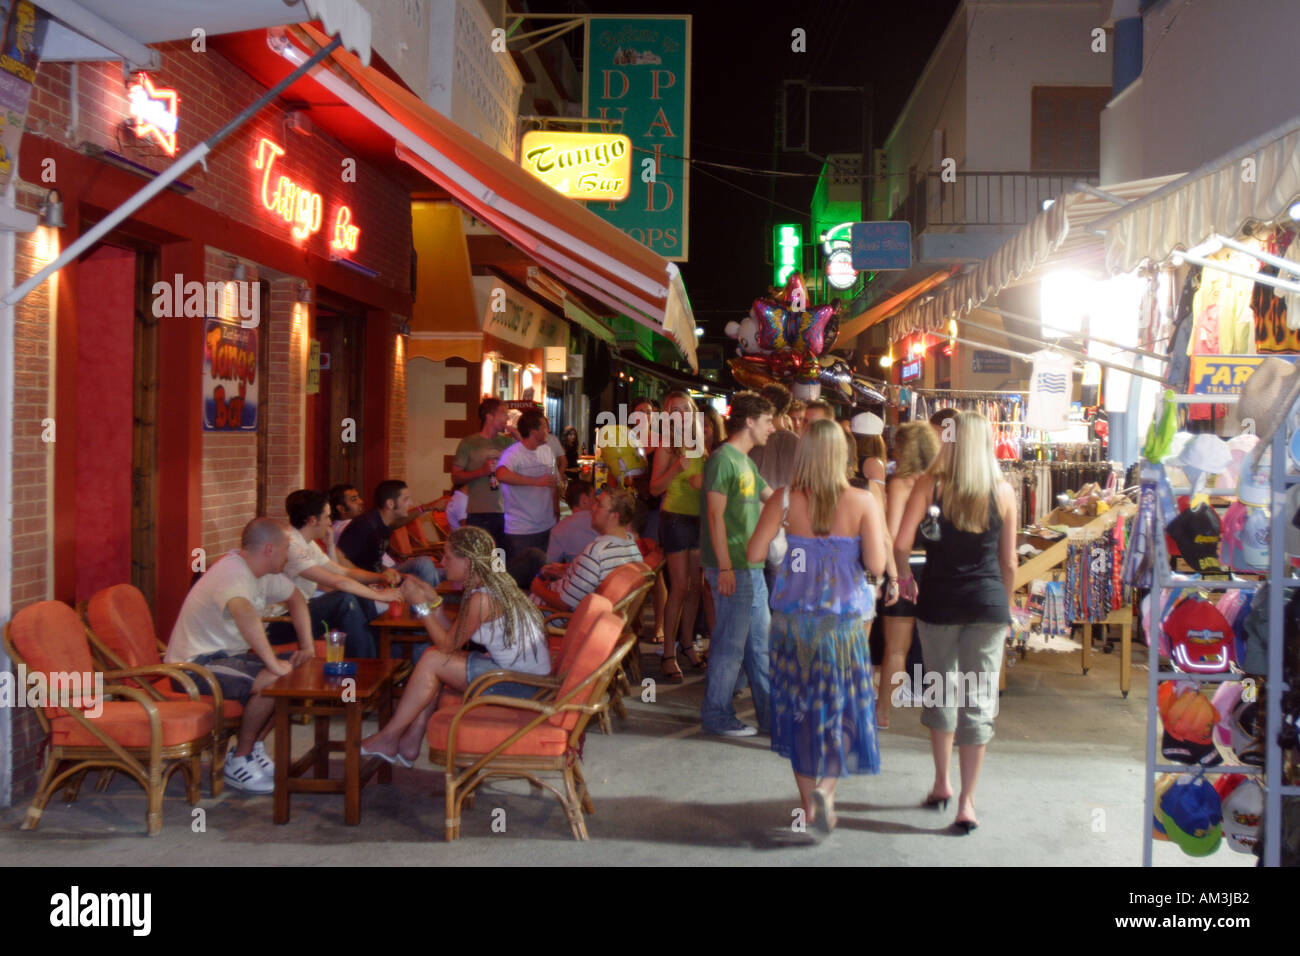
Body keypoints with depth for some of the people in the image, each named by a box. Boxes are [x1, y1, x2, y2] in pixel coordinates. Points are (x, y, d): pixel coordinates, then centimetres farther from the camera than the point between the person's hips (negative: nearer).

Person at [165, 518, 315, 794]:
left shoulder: (264, 574, 6)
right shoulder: (232, 572, -24)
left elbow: (296, 598, 23)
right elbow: (243, 611, -45)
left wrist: (307, 646, 12)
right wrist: (272, 663, -44)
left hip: (226, 656, 10)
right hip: (193, 666, -10)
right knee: (272, 681, -28)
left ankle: (253, 747, 7)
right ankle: (239, 763, -12)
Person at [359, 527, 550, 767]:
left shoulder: (481, 599, -20)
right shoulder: (495, 583, 9)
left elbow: (447, 644, -12)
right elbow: (453, 638, 10)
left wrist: (421, 605, -9)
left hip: (523, 684, -10)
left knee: (432, 661, -10)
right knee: (436, 657, 9)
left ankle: (389, 737, 4)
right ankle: (411, 741, 9)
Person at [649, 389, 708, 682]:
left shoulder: (701, 446, 7)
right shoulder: (666, 448, -7)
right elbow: (655, 488, -11)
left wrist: (705, 482, -6)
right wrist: (676, 468, -25)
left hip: (700, 518, 5)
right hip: (675, 518, -5)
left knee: (695, 585, 9)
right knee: (680, 587, -7)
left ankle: (687, 643, 24)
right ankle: (668, 654, 0)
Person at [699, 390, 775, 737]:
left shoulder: (746, 461, 16)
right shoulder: (723, 458, -13)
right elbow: (715, 515, -18)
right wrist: (725, 568, -20)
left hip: (751, 568, 10)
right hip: (732, 569, -10)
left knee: (759, 643, 13)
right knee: (731, 644, -2)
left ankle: (771, 714, 21)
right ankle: (717, 717, 10)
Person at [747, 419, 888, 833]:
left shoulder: (784, 501, -8)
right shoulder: (862, 502, -11)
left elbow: (754, 553, -7)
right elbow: (877, 565, -12)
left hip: (793, 619, 1)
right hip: (844, 618, -1)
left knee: (799, 705, 12)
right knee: (841, 705, 12)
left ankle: (808, 801, 18)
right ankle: (826, 787, -6)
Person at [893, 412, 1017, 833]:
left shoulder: (929, 485, -5)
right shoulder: (1003, 492, -1)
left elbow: (901, 544, -10)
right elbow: (1009, 562, 3)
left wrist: (905, 577, 9)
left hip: (939, 599, 0)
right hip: (988, 602, 0)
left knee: (941, 689, 18)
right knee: (979, 698, 4)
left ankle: (942, 784, 27)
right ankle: (966, 802, 5)